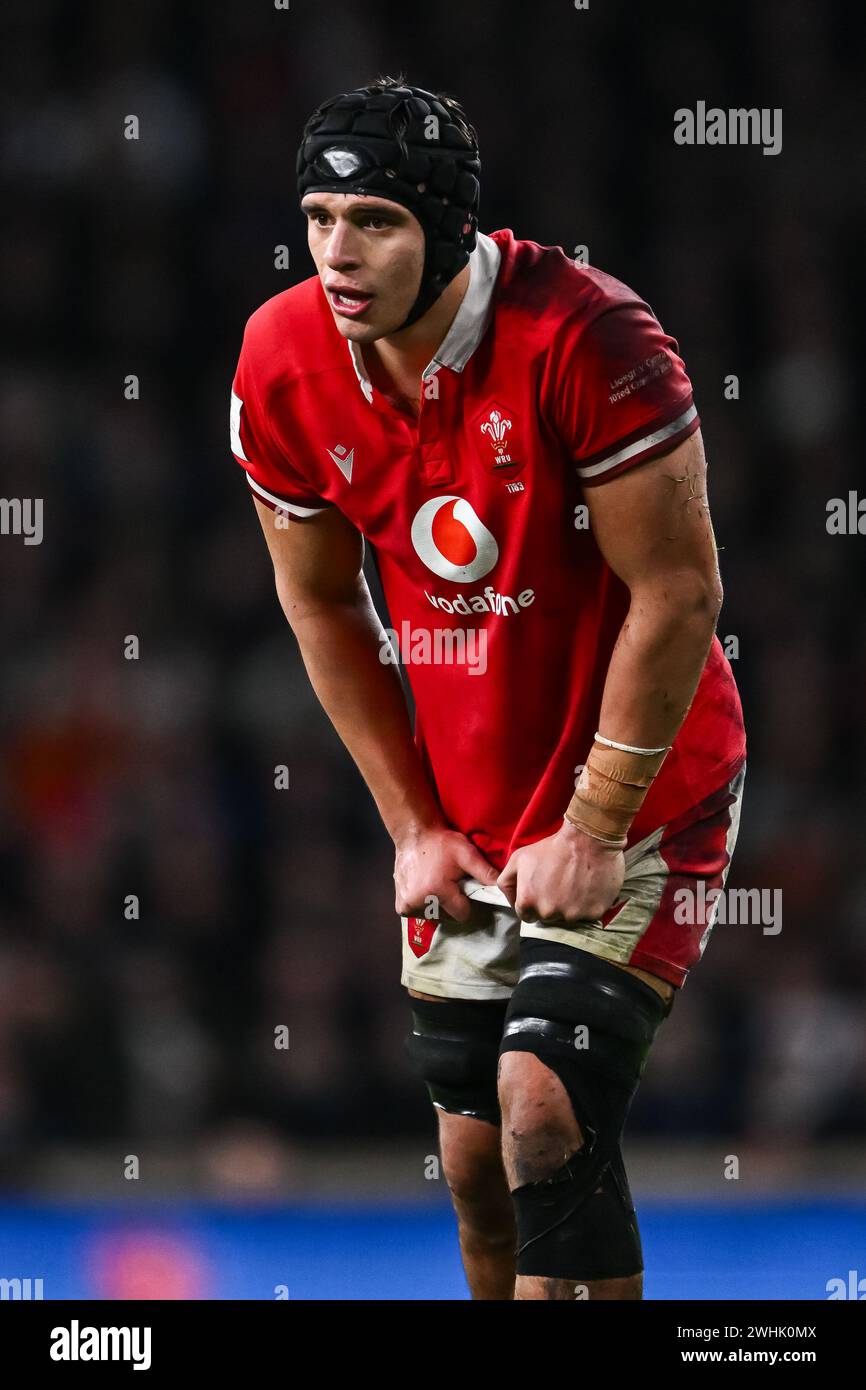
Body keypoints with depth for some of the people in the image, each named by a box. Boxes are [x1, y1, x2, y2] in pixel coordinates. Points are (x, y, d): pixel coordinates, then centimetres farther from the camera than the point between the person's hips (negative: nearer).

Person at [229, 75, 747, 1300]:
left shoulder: (583, 336, -25)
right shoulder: (284, 362, -9)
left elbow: (678, 594, -19)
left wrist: (596, 832, -15)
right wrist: (413, 826, 5)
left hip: (641, 793, -5)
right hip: (469, 817, 5)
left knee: (545, 1107, -19)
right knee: (477, 1156, 7)